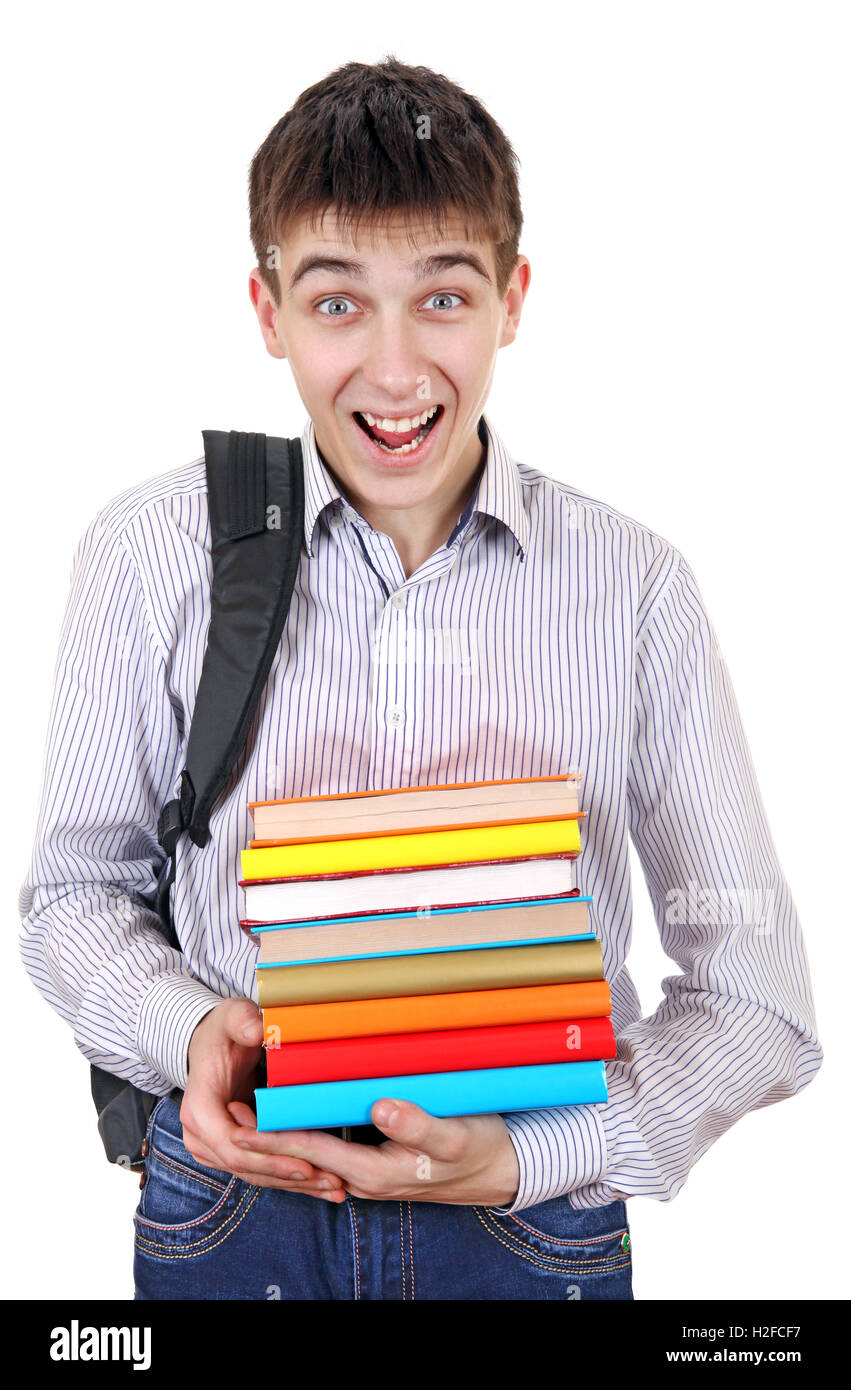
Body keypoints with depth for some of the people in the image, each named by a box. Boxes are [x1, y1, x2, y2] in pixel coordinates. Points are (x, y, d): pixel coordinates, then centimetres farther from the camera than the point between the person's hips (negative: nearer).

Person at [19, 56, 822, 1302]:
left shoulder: (635, 588, -7)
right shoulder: (153, 555, -5)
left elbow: (758, 998, -4)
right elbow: (75, 893, 5)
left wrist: (530, 1156, -17)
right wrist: (188, 1031, -15)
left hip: (538, 1222, 0)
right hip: (232, 1207, 0)